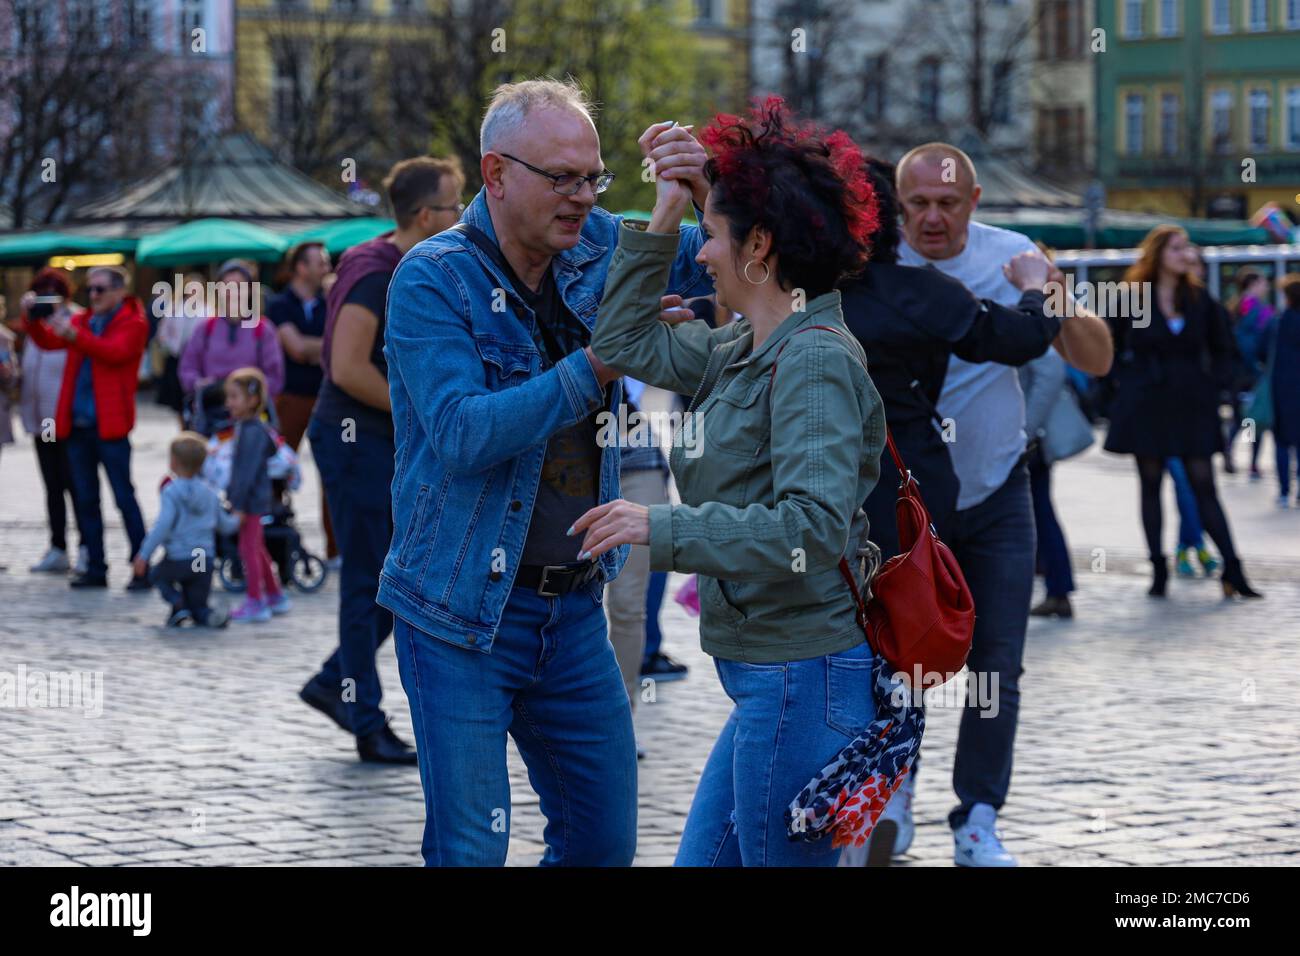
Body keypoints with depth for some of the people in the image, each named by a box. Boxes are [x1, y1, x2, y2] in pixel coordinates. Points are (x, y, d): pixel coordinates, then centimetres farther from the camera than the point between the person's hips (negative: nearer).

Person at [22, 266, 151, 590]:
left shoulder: (133, 323, -2)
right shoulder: (81, 321, 16)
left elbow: (115, 351, -20)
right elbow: (47, 340, 7)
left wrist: (75, 336, -31)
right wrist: (31, 318, -11)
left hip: (110, 426, -6)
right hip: (78, 425, 6)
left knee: (124, 496, -5)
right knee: (85, 499, 9)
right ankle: (95, 568, 16)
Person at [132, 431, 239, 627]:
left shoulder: (172, 491, -11)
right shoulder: (209, 493, 7)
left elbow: (163, 525, -20)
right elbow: (225, 525, 18)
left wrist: (144, 554, -18)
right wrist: (238, 520, 41)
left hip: (178, 559, -5)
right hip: (205, 559, 5)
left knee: (158, 575, 27)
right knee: (198, 606, 17)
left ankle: (176, 603, 1)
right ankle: (209, 615, -17)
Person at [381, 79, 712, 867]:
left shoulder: (595, 248, 5)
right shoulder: (433, 279, -12)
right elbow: (461, 433, -22)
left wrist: (705, 197, -14)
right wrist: (601, 364, -25)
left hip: (574, 606, 6)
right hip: (462, 614, -6)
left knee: (605, 839, 11)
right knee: (470, 850, -4)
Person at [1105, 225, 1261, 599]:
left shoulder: (1199, 299, 4)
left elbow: (1222, 348, 16)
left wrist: (1215, 382, 4)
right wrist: (1128, 379, -1)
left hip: (1192, 406, 1)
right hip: (1146, 406, -1)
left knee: (1204, 487, -3)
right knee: (1151, 486, 4)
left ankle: (1232, 570, -5)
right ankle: (1158, 570, 10)